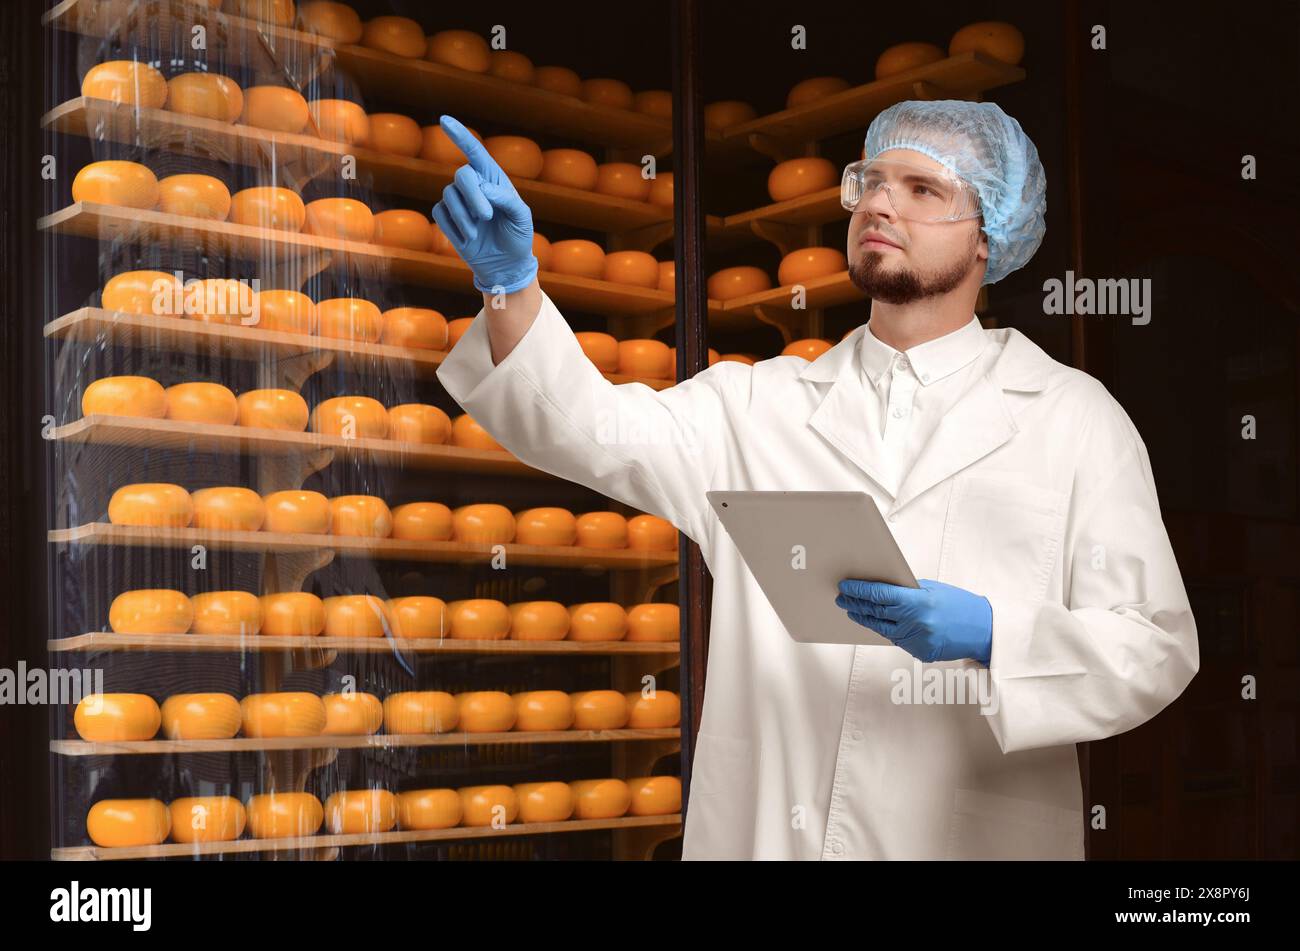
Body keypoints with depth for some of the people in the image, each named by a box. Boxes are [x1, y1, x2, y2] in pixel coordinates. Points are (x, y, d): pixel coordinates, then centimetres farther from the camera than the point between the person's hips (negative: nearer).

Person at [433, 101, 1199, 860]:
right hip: (758, 833, 2)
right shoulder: (760, 403, 7)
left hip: (974, 837, -2)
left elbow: (1158, 650, -5)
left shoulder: (1073, 417, 1)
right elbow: (594, 430, -9)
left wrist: (990, 635, -21)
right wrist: (512, 283, -25)